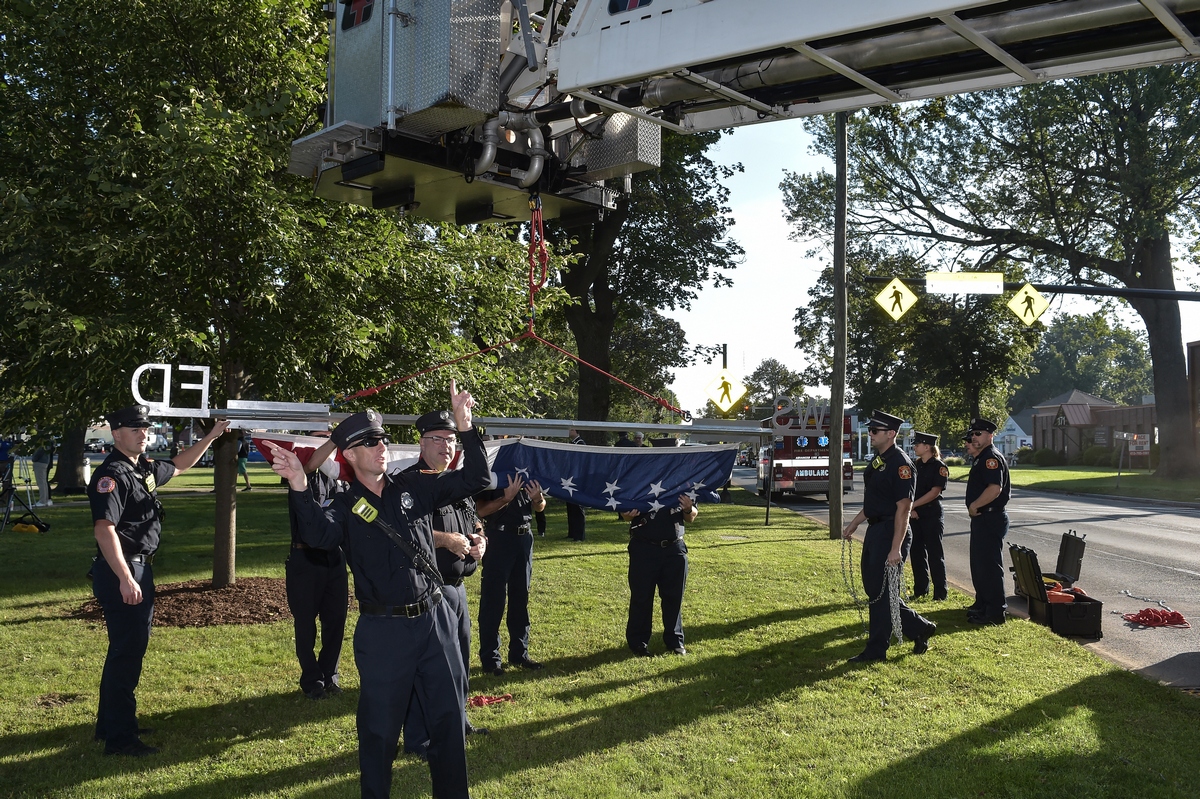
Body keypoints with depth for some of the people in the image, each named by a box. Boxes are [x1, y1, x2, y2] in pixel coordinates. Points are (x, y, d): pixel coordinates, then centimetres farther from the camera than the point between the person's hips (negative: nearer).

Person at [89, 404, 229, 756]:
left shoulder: (145, 469, 11)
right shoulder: (112, 474, -17)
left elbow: (178, 465, 33)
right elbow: (104, 529, -26)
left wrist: (211, 436, 28)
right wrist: (125, 579, -30)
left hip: (140, 569, 10)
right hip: (121, 572, -10)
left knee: (133, 645, 18)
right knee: (127, 651, -6)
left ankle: (111, 723, 32)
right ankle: (119, 737, 3)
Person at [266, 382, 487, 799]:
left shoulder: (413, 487, 5)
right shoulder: (345, 507, -3)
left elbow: (473, 478, 3)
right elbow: (320, 535, -25)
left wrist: (465, 426, -9)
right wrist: (299, 487, -41)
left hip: (435, 619, 3)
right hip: (383, 630, -3)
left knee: (449, 718, 12)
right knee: (380, 728, 7)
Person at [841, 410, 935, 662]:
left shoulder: (900, 463, -17)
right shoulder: (877, 460, 13)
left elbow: (903, 508, -22)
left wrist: (896, 548, -26)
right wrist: (854, 524, 22)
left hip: (889, 533, -10)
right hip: (874, 531, 10)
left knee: (881, 591, -3)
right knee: (873, 586, 14)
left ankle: (876, 649, 8)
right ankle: (919, 628, 26)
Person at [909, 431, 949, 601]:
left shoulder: (939, 467, -9)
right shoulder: (916, 466, 11)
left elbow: (935, 492, -17)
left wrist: (913, 504, -18)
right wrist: (910, 509, -6)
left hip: (932, 514, -7)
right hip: (915, 515, 7)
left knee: (934, 553, -2)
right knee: (917, 552, 10)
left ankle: (941, 591, 5)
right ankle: (920, 588, 20)